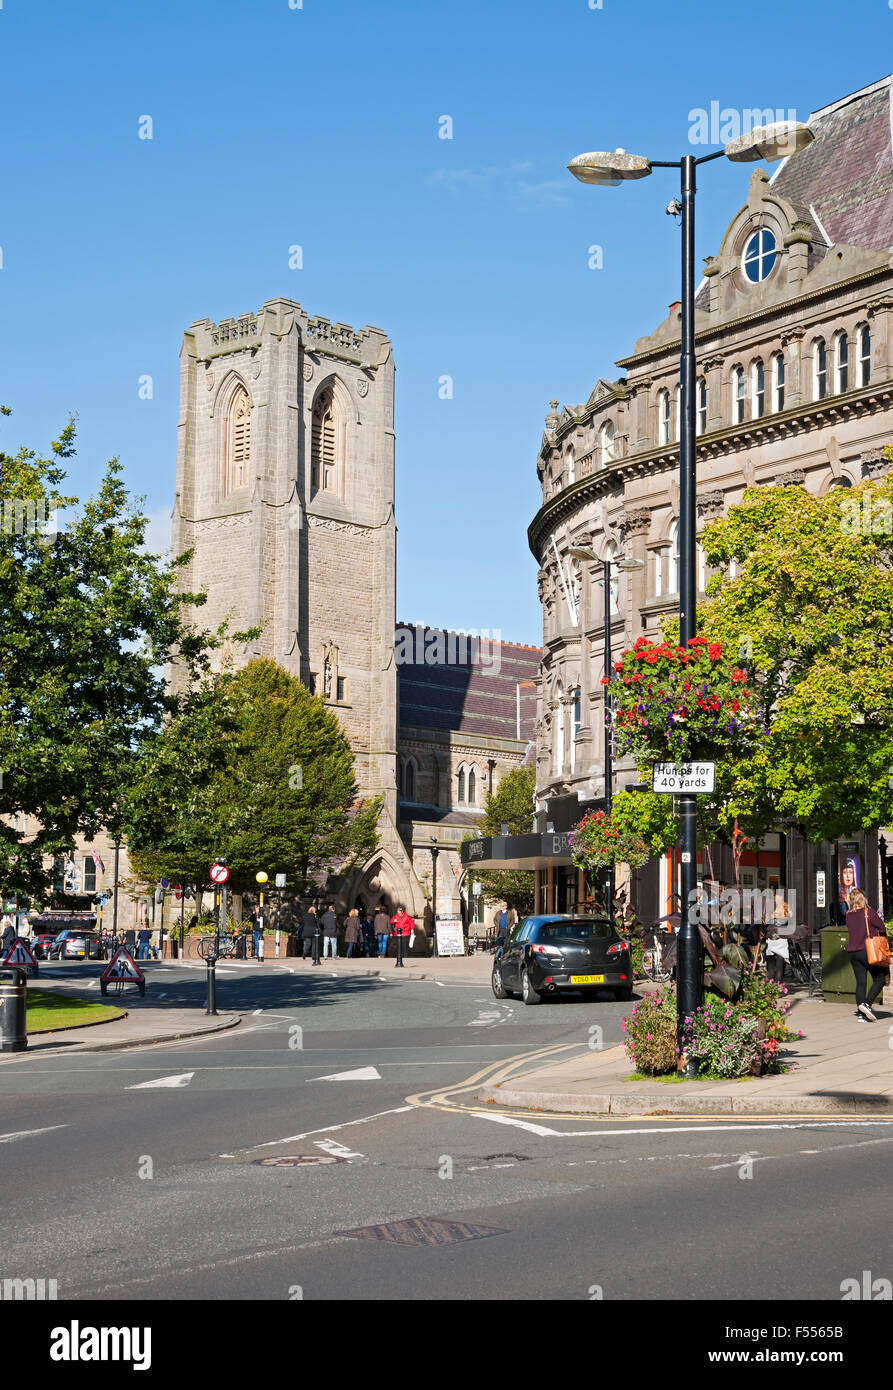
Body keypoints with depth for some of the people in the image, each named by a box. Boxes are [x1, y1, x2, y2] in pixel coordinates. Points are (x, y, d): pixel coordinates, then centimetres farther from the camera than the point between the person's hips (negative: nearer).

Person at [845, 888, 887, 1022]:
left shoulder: (849, 916, 5)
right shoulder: (869, 913, -9)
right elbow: (883, 929, -6)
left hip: (852, 952, 5)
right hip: (868, 951, -5)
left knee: (860, 982, 7)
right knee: (879, 980, 5)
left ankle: (860, 1014, 3)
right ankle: (866, 1004, -13)